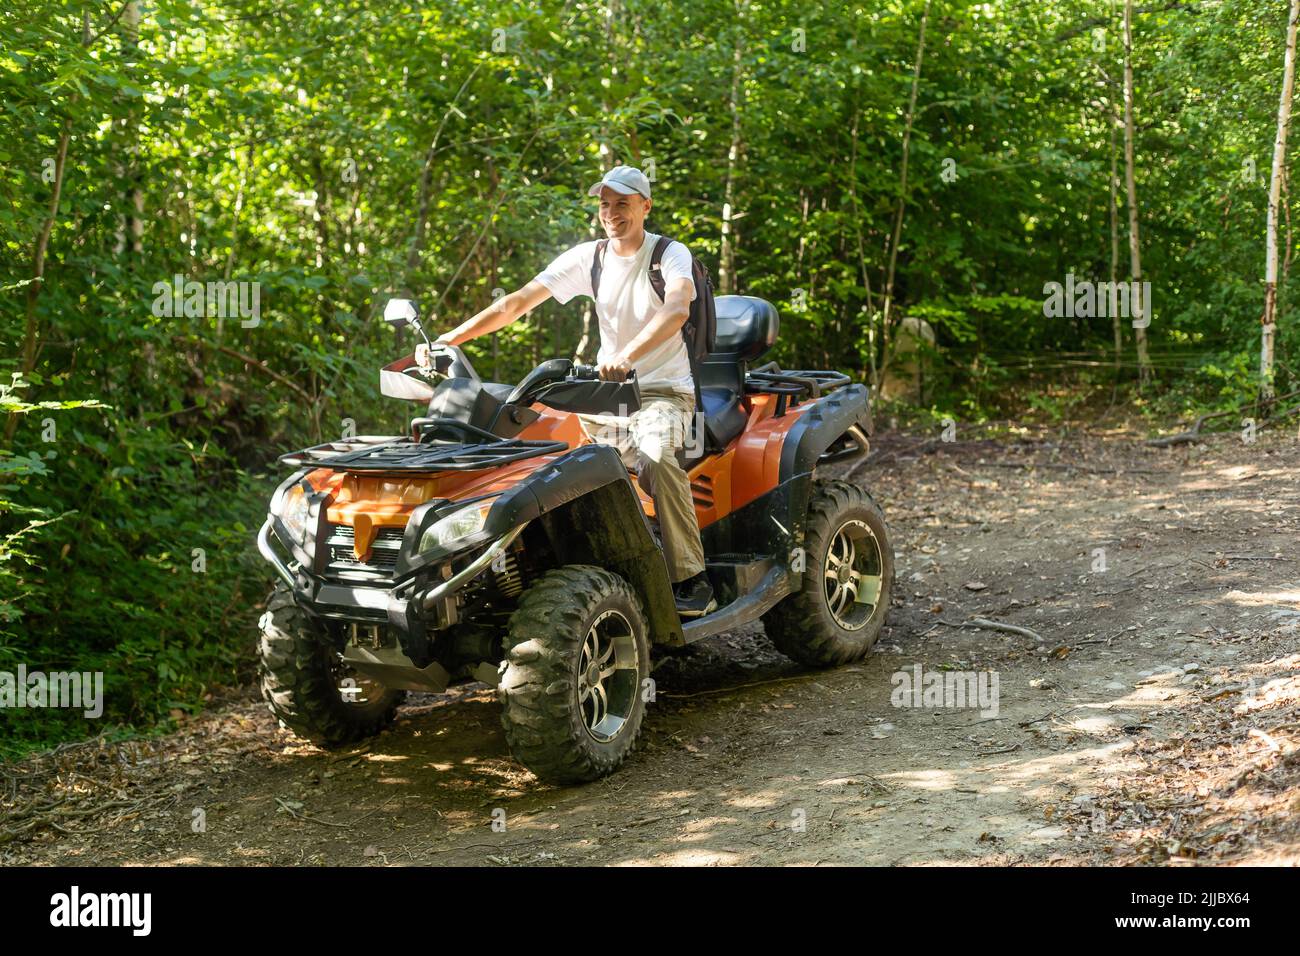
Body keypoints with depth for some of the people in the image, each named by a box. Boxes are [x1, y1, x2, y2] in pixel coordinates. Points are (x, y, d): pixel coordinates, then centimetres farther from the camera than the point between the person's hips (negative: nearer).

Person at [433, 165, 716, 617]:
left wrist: (627, 355, -48)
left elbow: (678, 308, -30)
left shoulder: (671, 254, -7)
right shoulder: (587, 257, 6)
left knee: (656, 459, -34)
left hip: (663, 390, -6)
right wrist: (451, 337, -14)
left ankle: (691, 580, -27)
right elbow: (518, 302, -1)